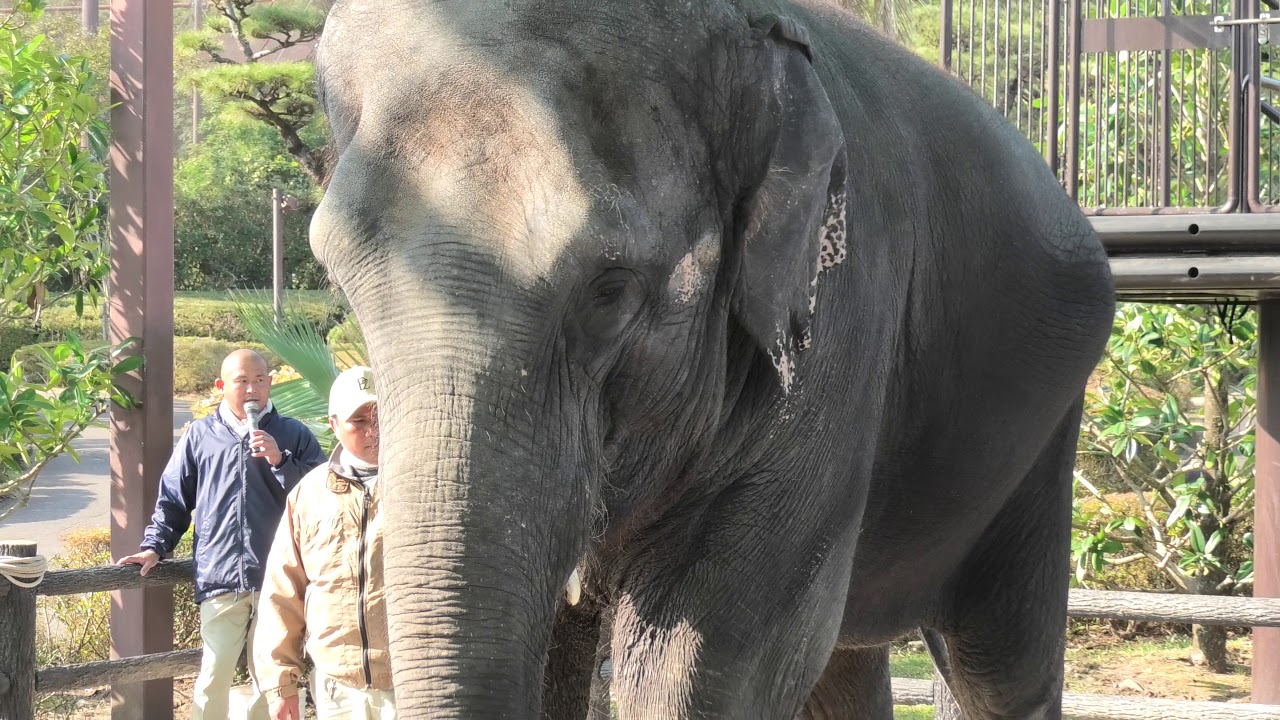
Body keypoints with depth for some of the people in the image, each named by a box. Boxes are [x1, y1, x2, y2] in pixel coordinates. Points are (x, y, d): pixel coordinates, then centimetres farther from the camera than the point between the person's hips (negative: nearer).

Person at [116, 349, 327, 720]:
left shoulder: (293, 436, 8)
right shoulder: (200, 435, 9)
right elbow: (173, 500, 14)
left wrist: (280, 462, -9)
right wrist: (155, 546, 3)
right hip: (220, 579, -1)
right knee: (213, 678, -7)